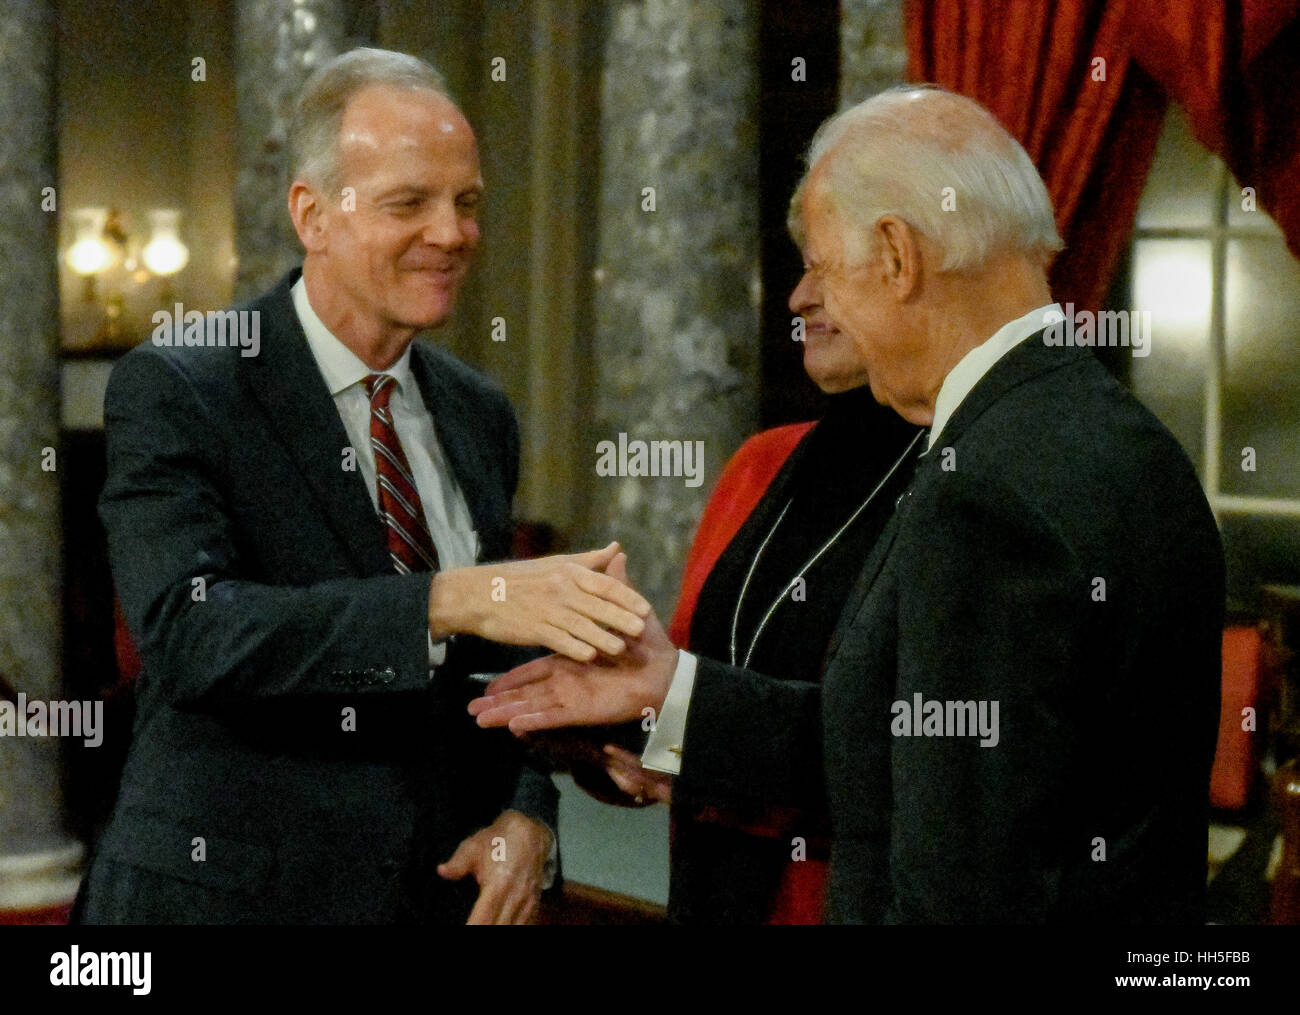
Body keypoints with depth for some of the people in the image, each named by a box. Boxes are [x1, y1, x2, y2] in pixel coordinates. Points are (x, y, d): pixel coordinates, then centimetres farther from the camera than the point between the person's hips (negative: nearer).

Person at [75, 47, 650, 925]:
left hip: (443, 891, 5)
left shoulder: (480, 415, 7)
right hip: (227, 893, -5)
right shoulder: (174, 391, -11)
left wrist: (526, 818, -6)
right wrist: (451, 600, -36)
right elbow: (189, 629, -26)